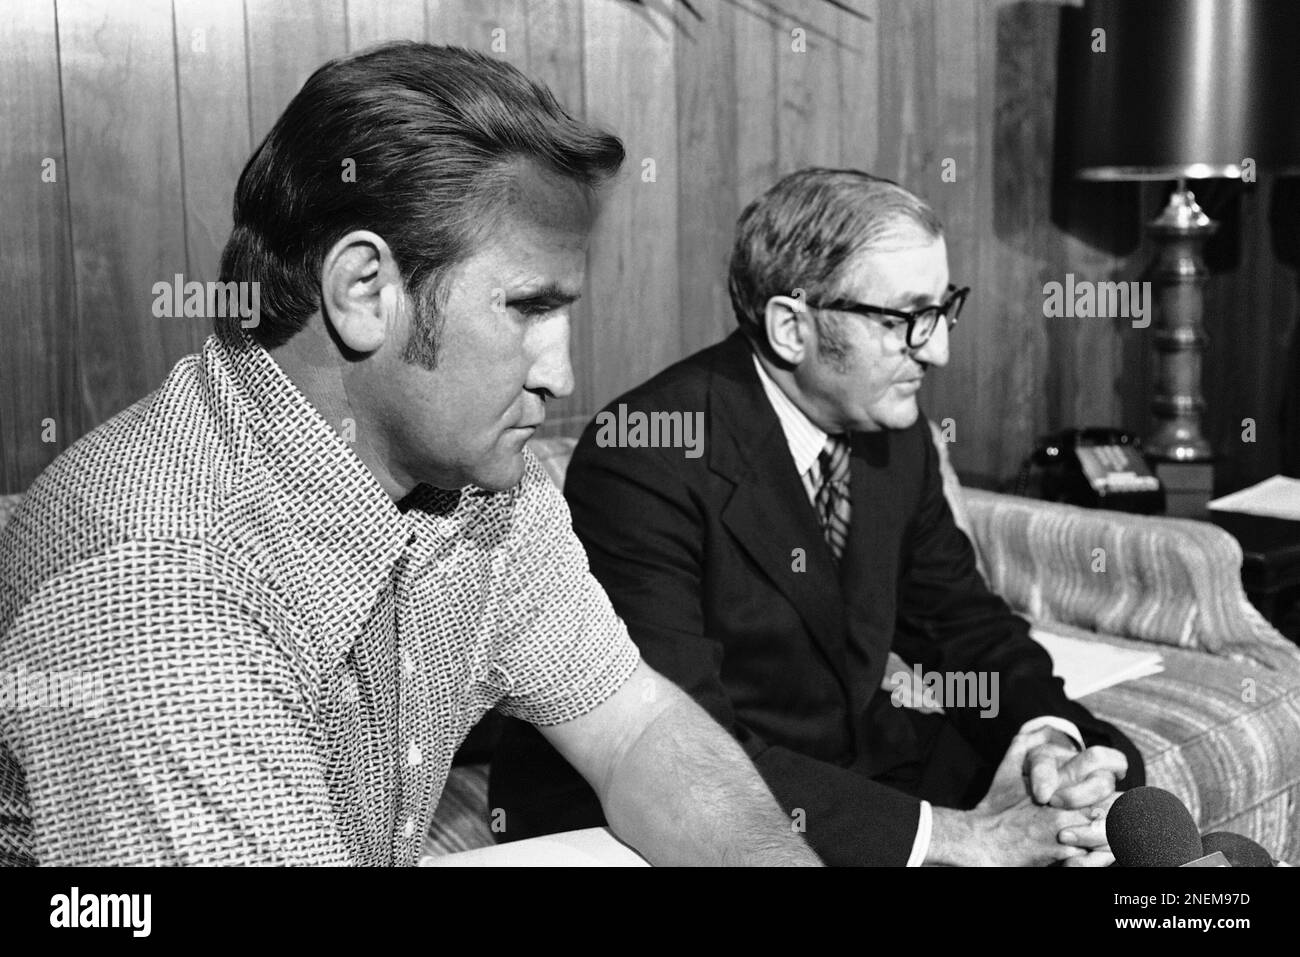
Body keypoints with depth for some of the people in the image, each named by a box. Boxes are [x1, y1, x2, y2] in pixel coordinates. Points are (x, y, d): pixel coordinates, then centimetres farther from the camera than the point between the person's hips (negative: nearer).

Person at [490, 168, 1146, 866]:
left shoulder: (894, 432, 0)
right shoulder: (648, 464, -24)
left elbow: (965, 621, 8)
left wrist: (1049, 735, -14)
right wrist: (958, 836, -30)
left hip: (855, 767, 7)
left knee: (1105, 765, 0)